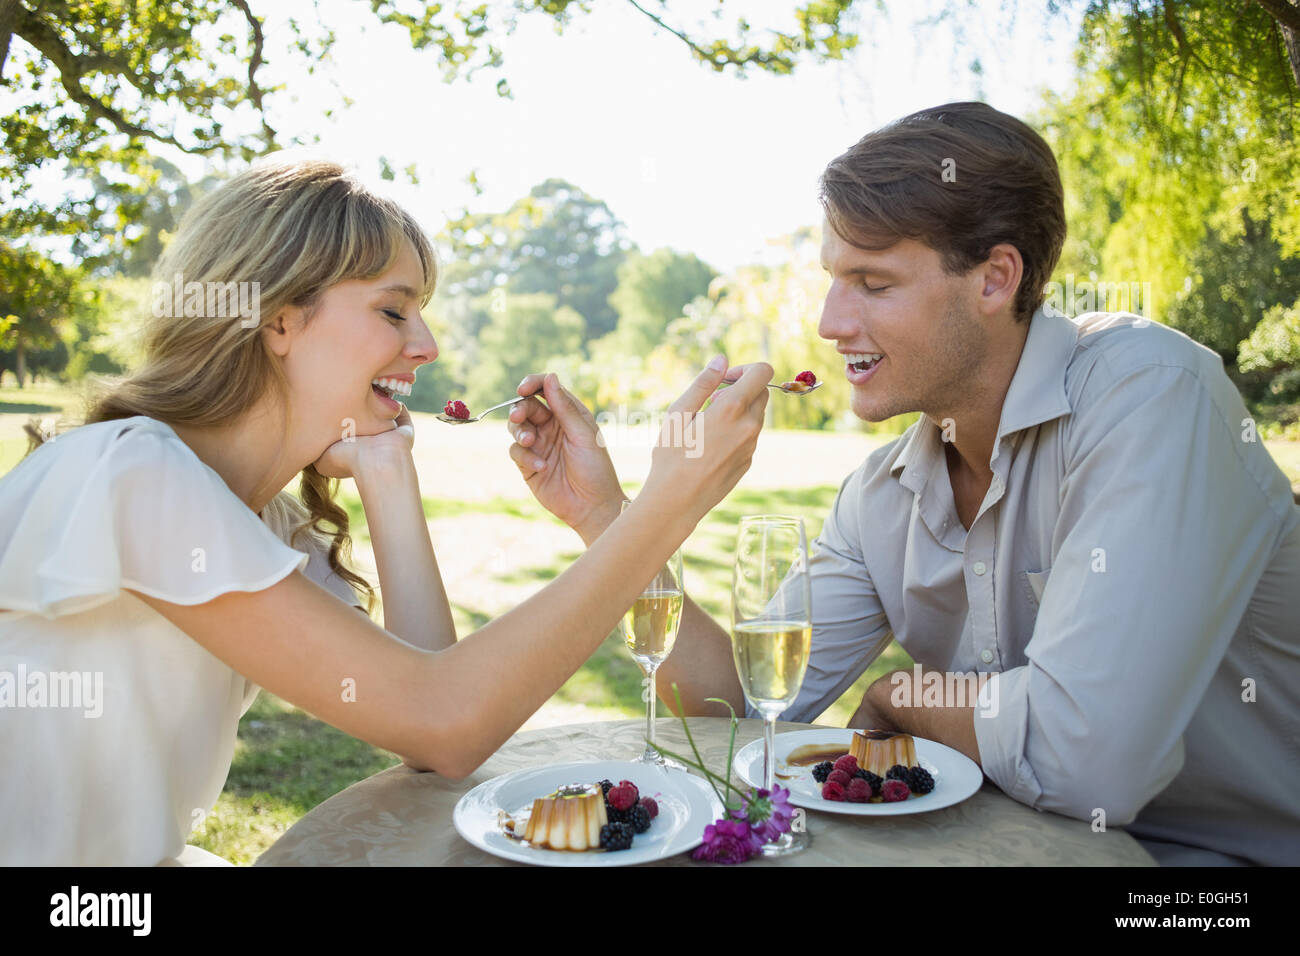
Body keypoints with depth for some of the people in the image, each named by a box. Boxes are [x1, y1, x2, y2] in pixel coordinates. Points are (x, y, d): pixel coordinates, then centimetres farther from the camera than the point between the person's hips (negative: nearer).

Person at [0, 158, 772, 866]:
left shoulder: (268, 524, 3)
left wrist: (389, 478, -9)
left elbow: (430, 720, -7)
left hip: (147, 861, 6)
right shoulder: (127, 476, -22)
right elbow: (446, 722, -28)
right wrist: (673, 500, -28)